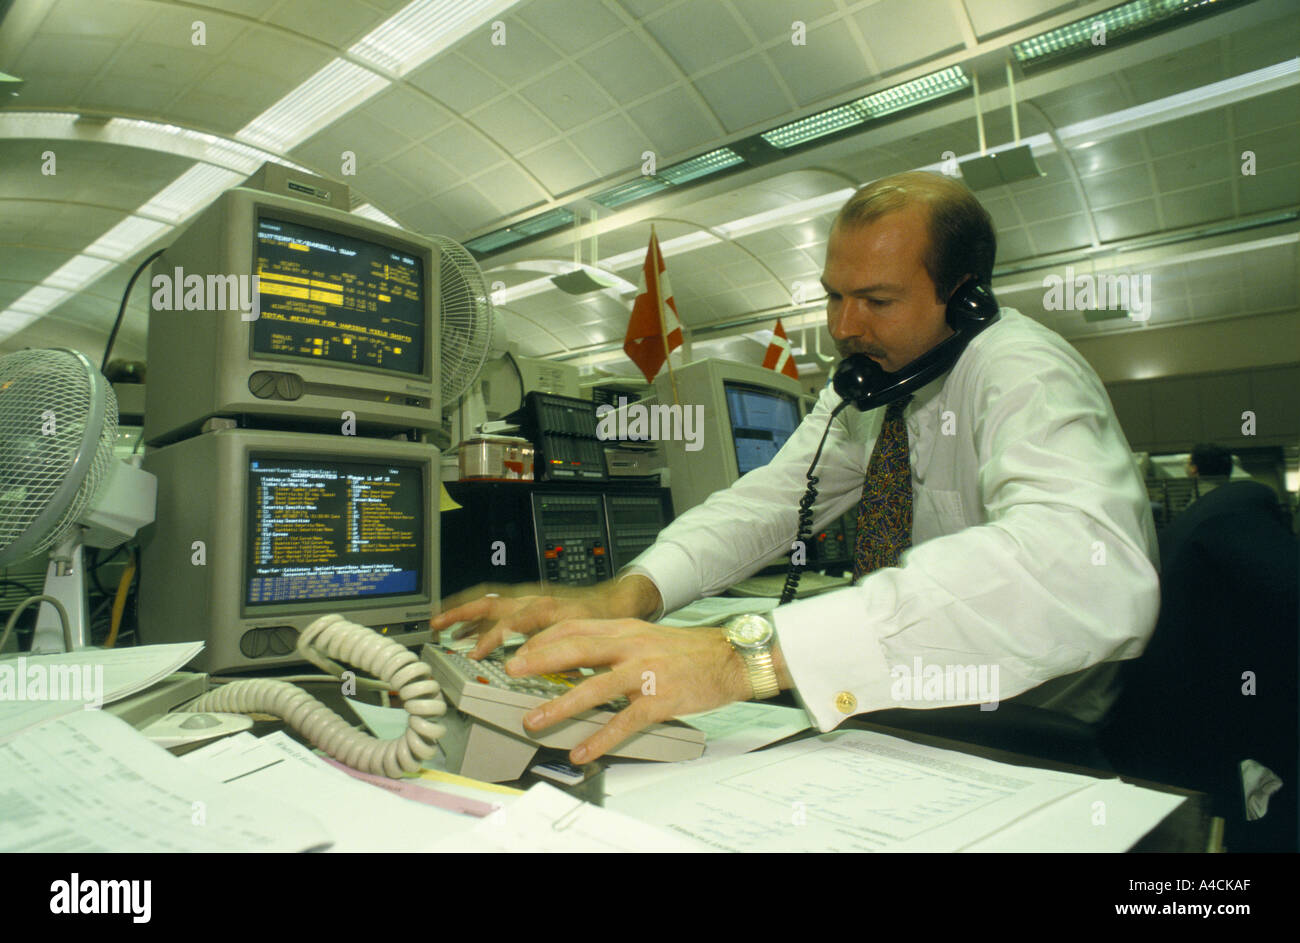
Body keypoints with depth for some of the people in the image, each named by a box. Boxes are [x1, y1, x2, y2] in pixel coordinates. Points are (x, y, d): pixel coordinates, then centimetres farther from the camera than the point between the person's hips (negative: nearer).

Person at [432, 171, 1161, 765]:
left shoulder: (1024, 373, -21)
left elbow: (1091, 570, -40)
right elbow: (774, 498, -6)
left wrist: (751, 653, -48)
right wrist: (627, 594, -25)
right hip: (931, 709, 6)